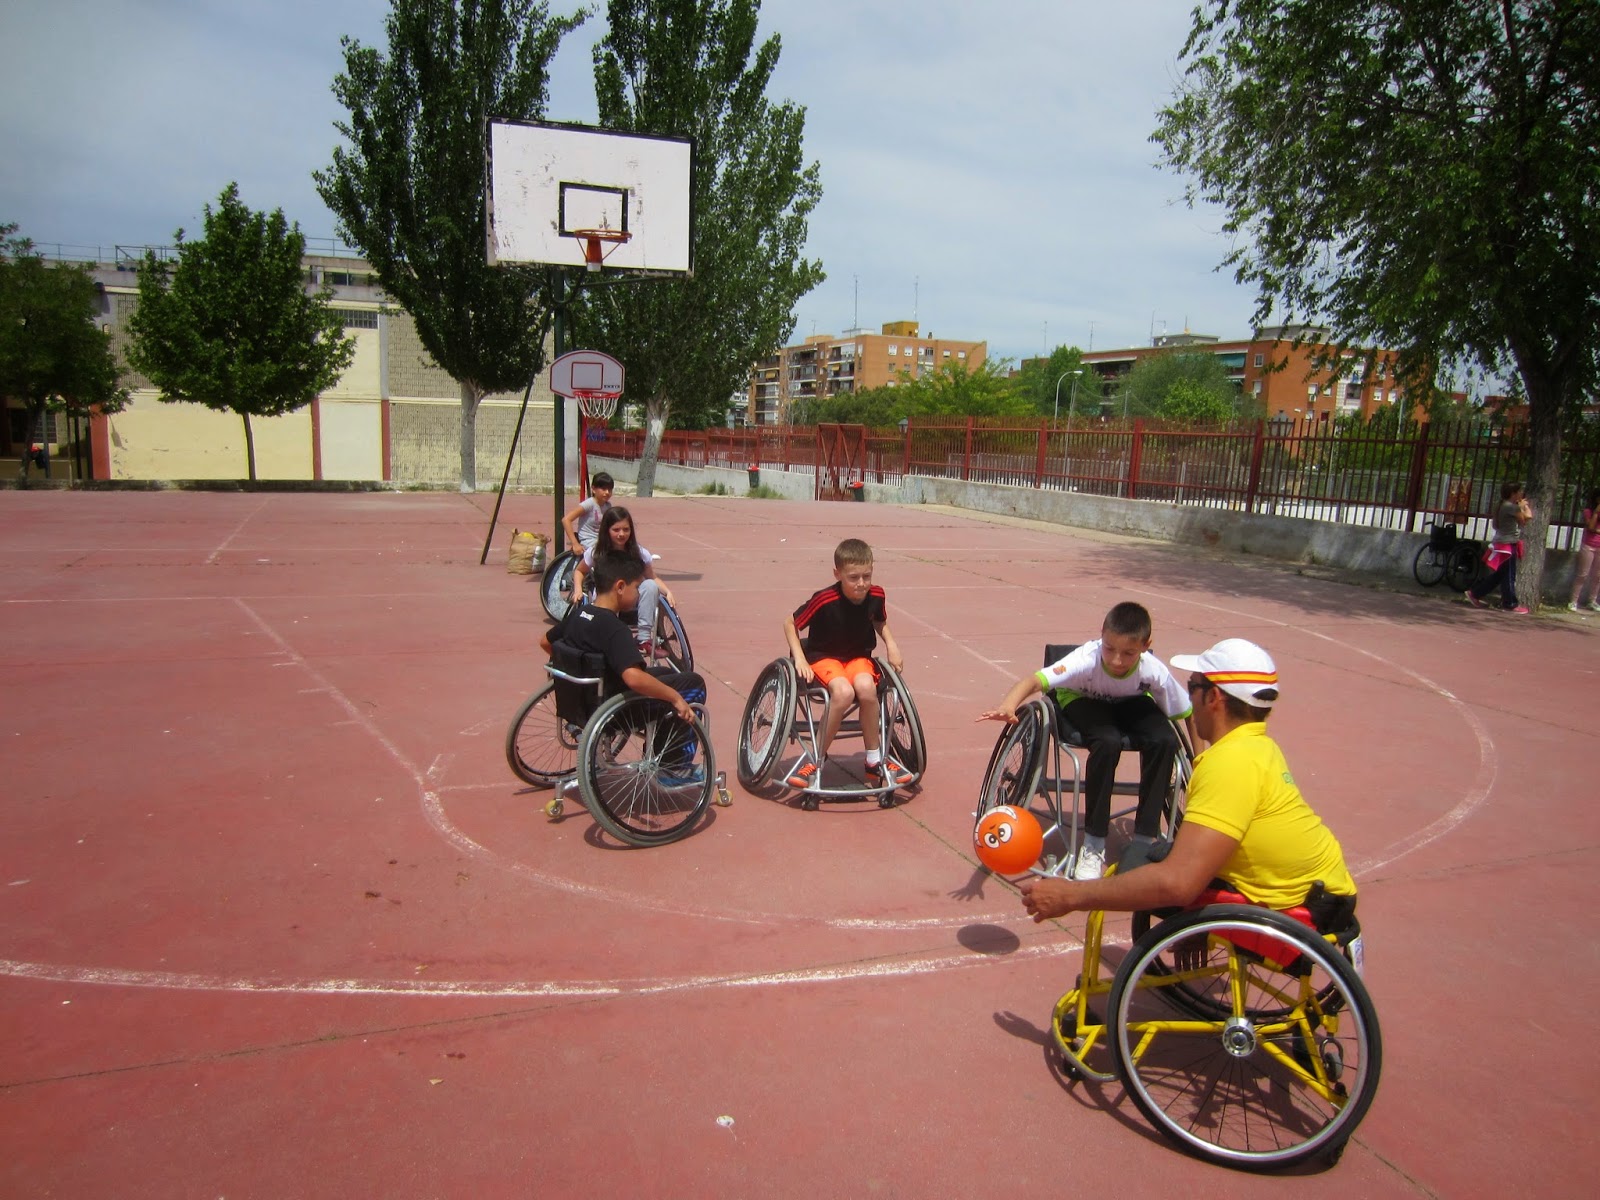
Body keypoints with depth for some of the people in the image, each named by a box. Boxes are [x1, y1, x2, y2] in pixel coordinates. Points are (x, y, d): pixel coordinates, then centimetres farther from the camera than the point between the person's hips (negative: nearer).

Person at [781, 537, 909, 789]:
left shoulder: (876, 596, -10)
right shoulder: (825, 600, -22)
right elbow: (789, 622, -8)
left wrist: (891, 644, -4)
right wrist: (800, 658, -17)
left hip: (858, 657, 3)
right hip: (823, 656, -3)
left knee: (866, 687, -32)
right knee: (843, 691, -36)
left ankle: (875, 761, -12)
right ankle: (815, 759, -16)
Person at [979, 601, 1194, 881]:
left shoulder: (1154, 672, -30)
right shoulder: (1086, 660, -38)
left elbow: (1190, 713, -12)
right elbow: (1034, 680, -50)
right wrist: (1007, 706, -69)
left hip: (1132, 704, 3)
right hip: (1084, 701, -3)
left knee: (1165, 741, -27)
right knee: (1108, 742, -34)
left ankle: (1144, 840, -12)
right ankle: (1093, 846, -19)